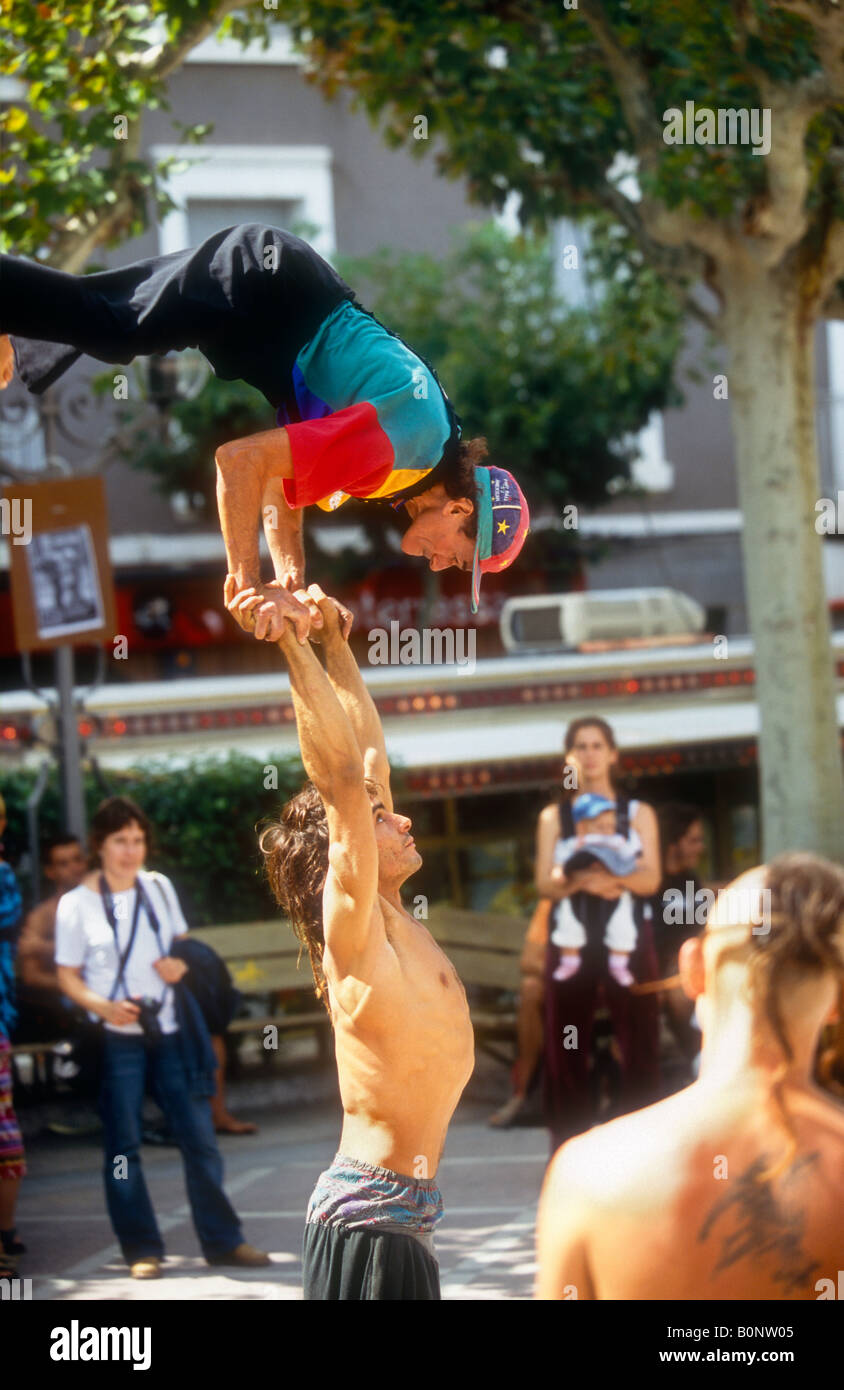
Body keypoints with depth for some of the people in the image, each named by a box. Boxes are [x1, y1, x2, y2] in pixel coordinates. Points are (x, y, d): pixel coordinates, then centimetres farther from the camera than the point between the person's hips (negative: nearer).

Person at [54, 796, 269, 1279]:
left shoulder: (159, 887, 8)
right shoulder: (77, 904, -5)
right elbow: (68, 976, -2)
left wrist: (181, 964, -2)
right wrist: (104, 1006, -19)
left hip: (171, 1030, 4)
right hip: (115, 1039, -4)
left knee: (199, 1136, 4)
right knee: (123, 1145, 1)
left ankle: (223, 1240, 12)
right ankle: (142, 1249, 10)